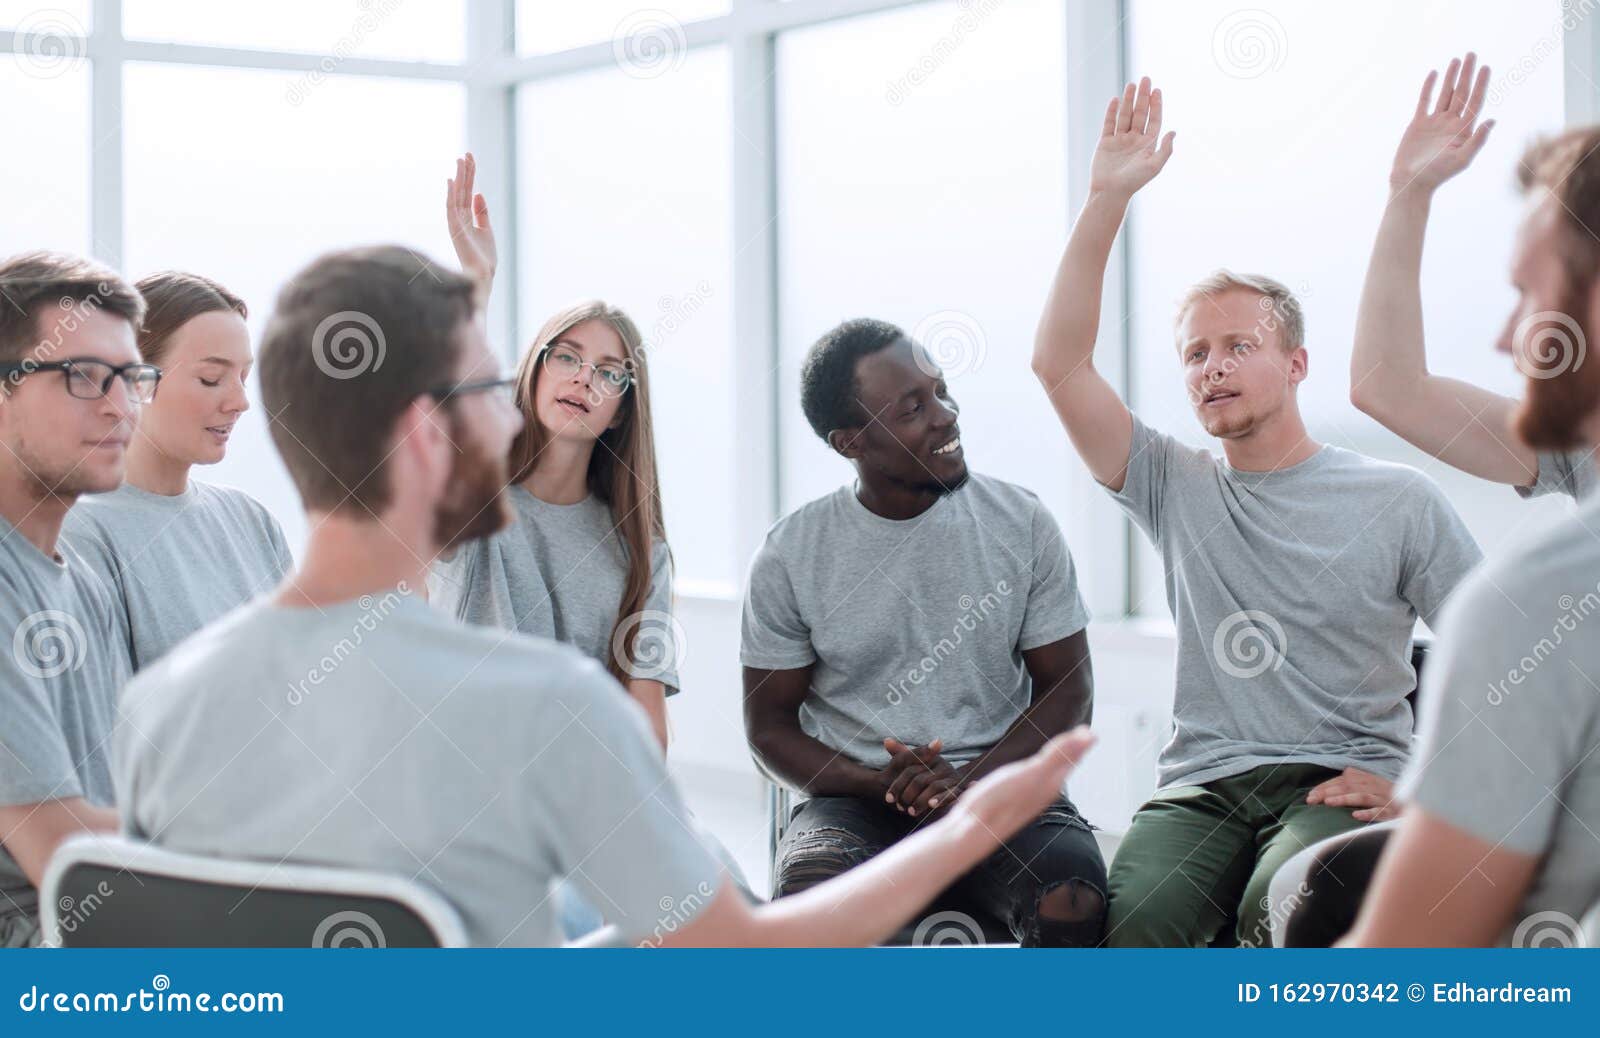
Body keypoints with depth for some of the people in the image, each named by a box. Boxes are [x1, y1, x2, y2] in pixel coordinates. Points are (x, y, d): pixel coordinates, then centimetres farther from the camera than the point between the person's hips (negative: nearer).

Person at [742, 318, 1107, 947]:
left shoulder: (1022, 523, 2)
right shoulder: (790, 555, 0)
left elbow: (1069, 690, 4)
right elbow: (770, 726, 5)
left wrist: (968, 780, -14)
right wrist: (879, 783, -13)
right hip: (852, 797, -1)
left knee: (1074, 904, -30)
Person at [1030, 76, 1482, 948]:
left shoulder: (1400, 501, 7)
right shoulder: (1175, 487, 14)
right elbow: (1059, 361, 4)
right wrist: (1106, 200, -1)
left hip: (1338, 782, -2)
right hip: (1201, 786, 2)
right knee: (1125, 927, -29)